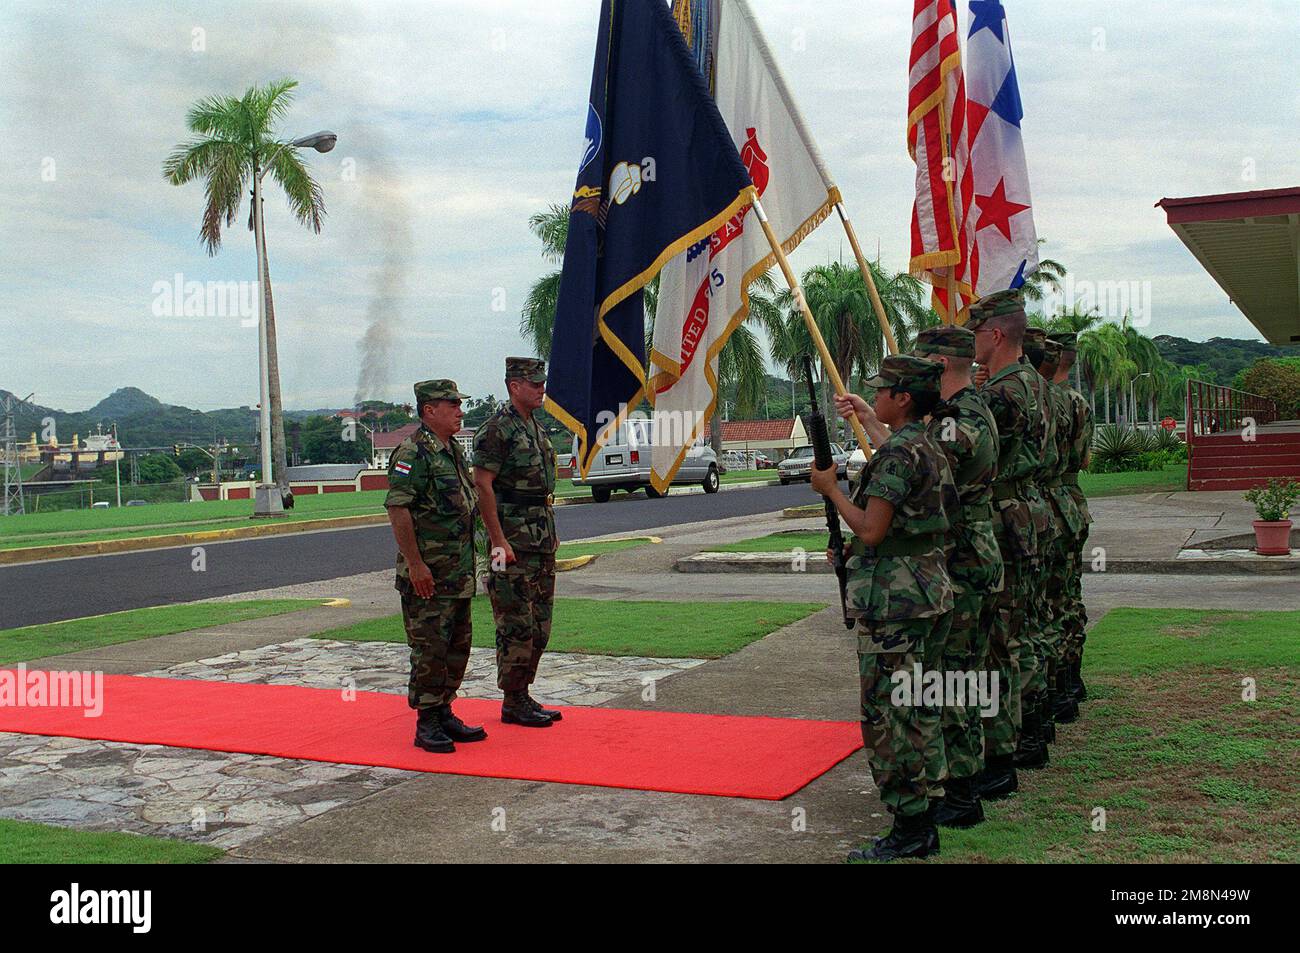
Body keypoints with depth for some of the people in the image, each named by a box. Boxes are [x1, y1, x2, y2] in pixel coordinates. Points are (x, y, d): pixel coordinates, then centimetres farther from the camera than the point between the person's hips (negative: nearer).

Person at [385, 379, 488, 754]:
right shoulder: (413, 453, -14)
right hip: (427, 573, -9)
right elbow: (397, 508, -19)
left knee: (458, 645, 13)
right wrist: (415, 564, -21)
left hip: (459, 571, 9)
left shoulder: (453, 450, 14)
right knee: (430, 648, -4)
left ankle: (444, 714, 23)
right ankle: (426, 724, 4)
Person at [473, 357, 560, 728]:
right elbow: (482, 485, -17)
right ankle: (513, 703, 4)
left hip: (542, 541, 9)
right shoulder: (497, 429, -12)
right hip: (514, 541, -9)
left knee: (539, 624, 12)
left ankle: (523, 696, 20)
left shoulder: (536, 428, 16)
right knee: (517, 626, -4)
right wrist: (499, 541, -20)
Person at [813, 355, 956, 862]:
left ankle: (910, 829, -1)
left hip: (893, 598, -10)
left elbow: (872, 530, -21)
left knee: (886, 712, -5)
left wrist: (831, 488, -9)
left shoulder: (897, 453, -17)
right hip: (929, 591, 10)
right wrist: (852, 547, 20)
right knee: (914, 705, 17)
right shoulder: (931, 449, 14)